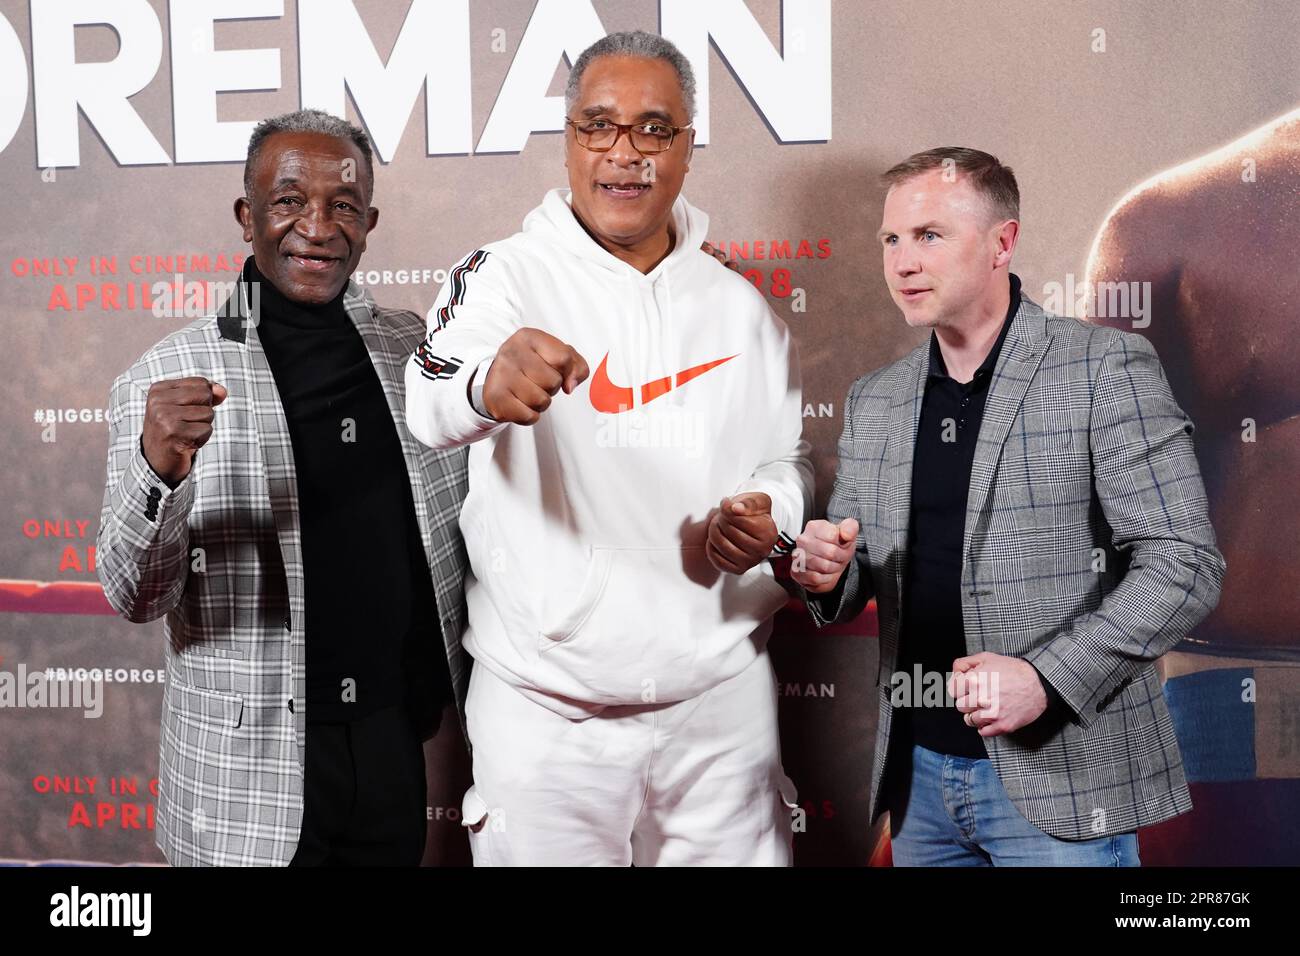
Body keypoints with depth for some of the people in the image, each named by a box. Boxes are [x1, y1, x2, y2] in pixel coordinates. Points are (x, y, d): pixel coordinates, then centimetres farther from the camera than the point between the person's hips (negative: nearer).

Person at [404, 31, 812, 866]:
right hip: (547, 709, -2)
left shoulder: (741, 306, 6)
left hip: (722, 699, 3)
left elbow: (789, 457, 16)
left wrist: (768, 518, -7)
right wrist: (488, 383, -49)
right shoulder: (505, 276, -6)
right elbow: (431, 404, -25)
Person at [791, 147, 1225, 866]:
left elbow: (1185, 563, -11)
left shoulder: (1105, 368, -7)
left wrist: (1048, 678, -20)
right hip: (919, 774, 5)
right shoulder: (873, 401, 8)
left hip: (1060, 777, -5)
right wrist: (826, 573, -9)